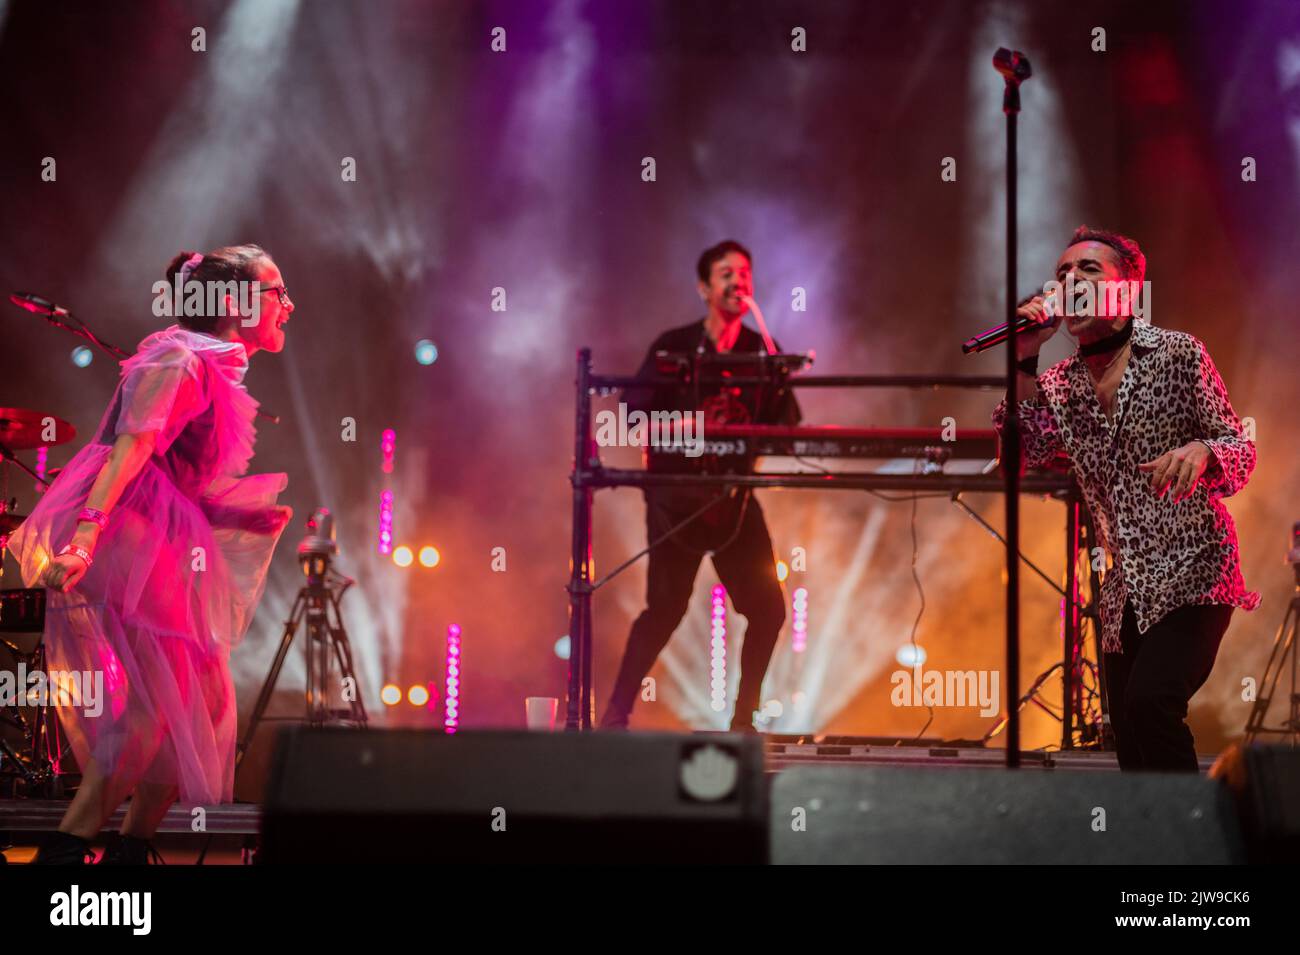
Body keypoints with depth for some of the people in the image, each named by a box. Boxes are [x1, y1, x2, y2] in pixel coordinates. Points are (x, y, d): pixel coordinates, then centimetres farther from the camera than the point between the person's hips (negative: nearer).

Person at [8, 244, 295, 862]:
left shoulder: (215, 372, 23)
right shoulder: (182, 359, -7)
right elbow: (132, 447, -21)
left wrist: (244, 518, 13)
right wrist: (86, 532, -32)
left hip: (157, 551, 10)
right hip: (121, 541, -10)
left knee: (202, 704, 7)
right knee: (159, 699, -18)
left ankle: (130, 848, 10)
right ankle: (66, 848, -18)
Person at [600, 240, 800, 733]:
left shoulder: (762, 352, 9)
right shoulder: (674, 346, 0)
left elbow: (785, 425, 5)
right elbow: (636, 412, -6)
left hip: (735, 493, 4)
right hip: (677, 492, -4)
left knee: (767, 607, -3)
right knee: (667, 605, -11)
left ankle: (743, 716, 12)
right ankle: (616, 714, -1)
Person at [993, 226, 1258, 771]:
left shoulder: (1178, 354, -3)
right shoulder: (1060, 383, 11)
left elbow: (1241, 450, -3)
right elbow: (1028, 455, -4)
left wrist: (1200, 451, -26)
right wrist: (1024, 362, -9)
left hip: (1192, 571, -6)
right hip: (1125, 590, 6)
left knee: (1148, 702, -27)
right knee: (1133, 747, 6)